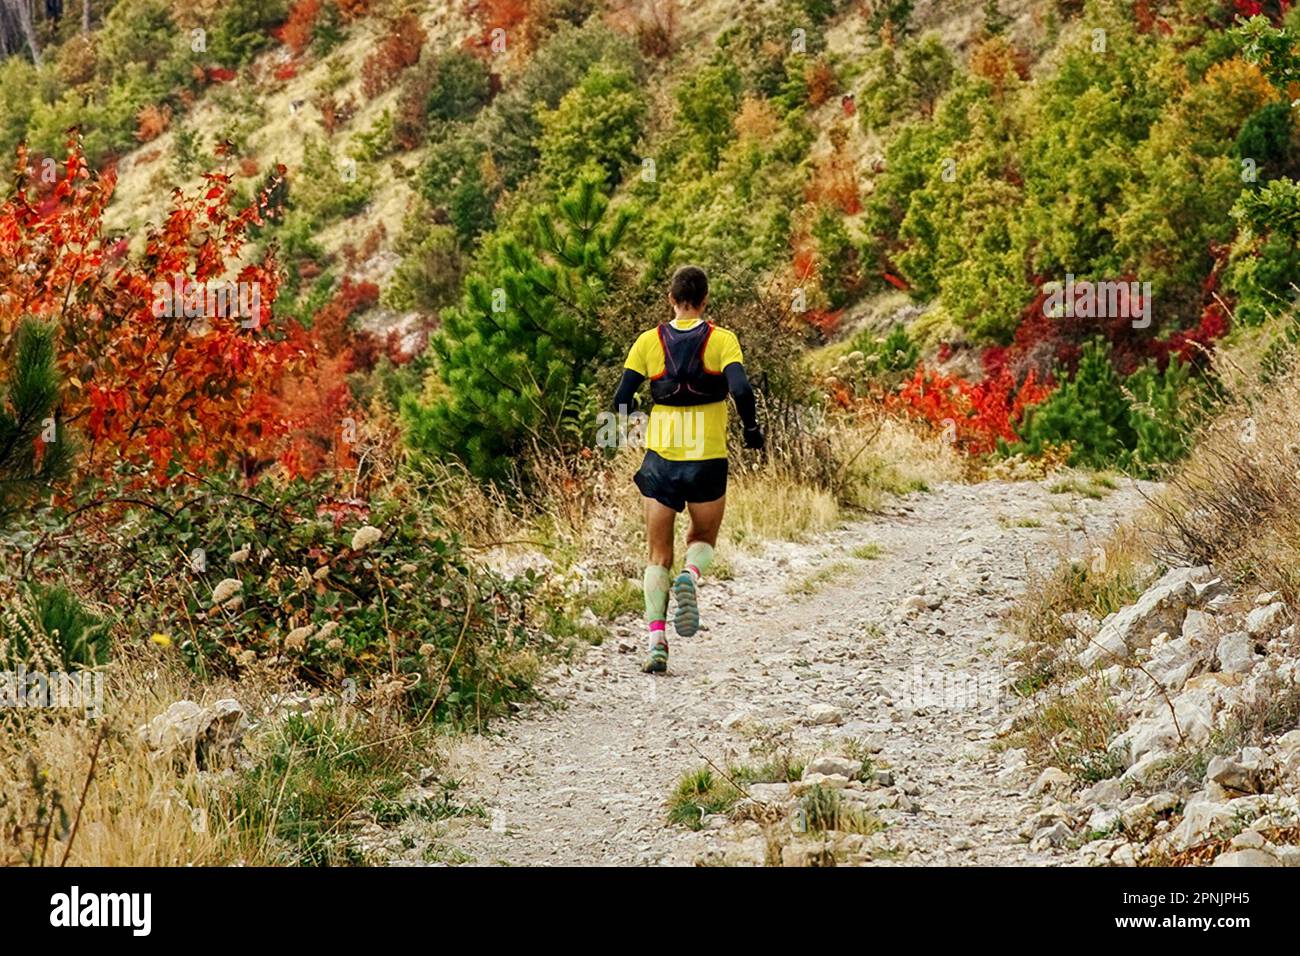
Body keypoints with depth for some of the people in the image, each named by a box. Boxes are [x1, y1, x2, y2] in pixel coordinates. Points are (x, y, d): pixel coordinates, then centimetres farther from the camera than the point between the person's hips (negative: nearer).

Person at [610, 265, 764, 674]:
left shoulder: (649, 342, 0)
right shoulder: (722, 340, -5)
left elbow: (622, 402, -4)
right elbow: (741, 390, -19)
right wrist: (751, 429, -2)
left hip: (661, 459, 1)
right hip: (708, 460, -1)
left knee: (659, 556, 9)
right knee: (703, 540, 21)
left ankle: (656, 638, -9)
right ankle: (690, 577, -13)